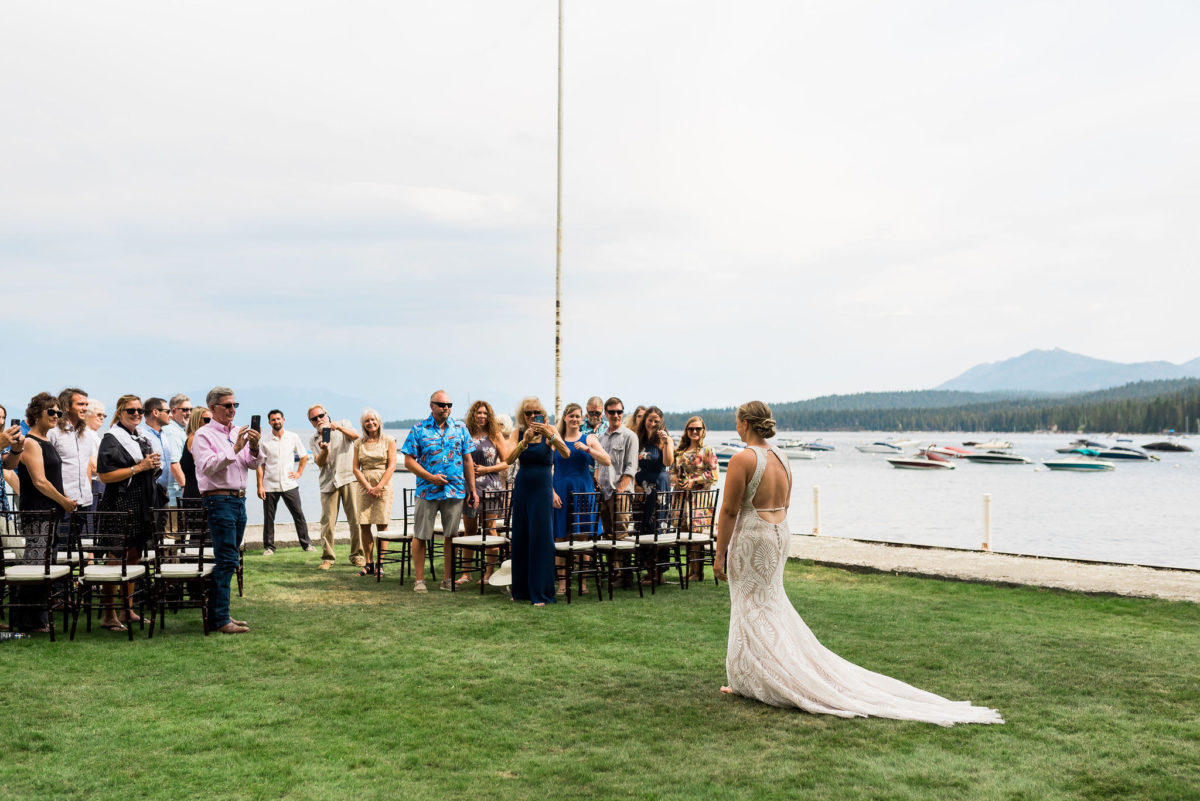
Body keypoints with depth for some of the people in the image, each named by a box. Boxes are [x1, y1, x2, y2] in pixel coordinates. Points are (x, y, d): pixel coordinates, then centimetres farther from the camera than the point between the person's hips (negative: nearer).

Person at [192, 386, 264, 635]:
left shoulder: (238, 433, 15)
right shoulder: (203, 435, -4)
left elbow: (254, 464, 10)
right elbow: (208, 466, -18)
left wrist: (254, 447, -8)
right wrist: (234, 449, -22)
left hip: (239, 500, 7)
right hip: (219, 500, -7)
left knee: (227, 560, 11)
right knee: (227, 560, -11)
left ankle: (218, 613, 17)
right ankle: (220, 619, -8)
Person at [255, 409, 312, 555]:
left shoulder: (293, 437, 4)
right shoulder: (263, 442, 1)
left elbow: (304, 456, 17)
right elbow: (260, 465, 1)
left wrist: (299, 472, 5)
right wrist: (260, 486, -5)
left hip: (289, 484, 0)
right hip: (270, 486, 0)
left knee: (299, 514, 0)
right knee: (268, 518, 4)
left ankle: (306, 543, 9)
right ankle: (268, 547, 14)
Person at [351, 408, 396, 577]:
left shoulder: (388, 440, 3)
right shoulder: (359, 443, 11)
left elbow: (391, 466, -2)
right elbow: (355, 468, 7)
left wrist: (379, 487, -10)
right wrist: (368, 487, -6)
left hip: (383, 486, -3)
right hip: (364, 487, 3)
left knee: (382, 524, -5)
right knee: (364, 525, -2)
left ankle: (380, 564, 1)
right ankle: (369, 564, 7)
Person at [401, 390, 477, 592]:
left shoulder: (460, 429, 8)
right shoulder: (419, 430, 0)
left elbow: (467, 461, 11)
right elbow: (409, 461, -2)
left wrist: (472, 490, 8)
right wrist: (430, 477, -13)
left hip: (455, 491, 2)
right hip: (427, 490, -2)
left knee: (451, 536, 7)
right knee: (421, 536, 2)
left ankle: (448, 579, 17)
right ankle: (419, 579, 12)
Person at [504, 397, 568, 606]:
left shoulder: (549, 430, -5)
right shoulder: (520, 432, 4)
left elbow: (566, 453, -20)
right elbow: (509, 460, -8)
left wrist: (549, 435, -33)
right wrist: (525, 441, -21)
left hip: (542, 488, -4)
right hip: (522, 487, 4)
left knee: (541, 538, -5)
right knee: (520, 538, 10)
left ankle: (541, 593, 0)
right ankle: (521, 589, 23)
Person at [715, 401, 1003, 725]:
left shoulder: (742, 460, -17)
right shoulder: (781, 458, 8)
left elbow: (730, 510, -17)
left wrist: (719, 554, -11)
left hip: (751, 539, -8)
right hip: (780, 533, 8)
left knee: (754, 611, 2)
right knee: (770, 606, 16)